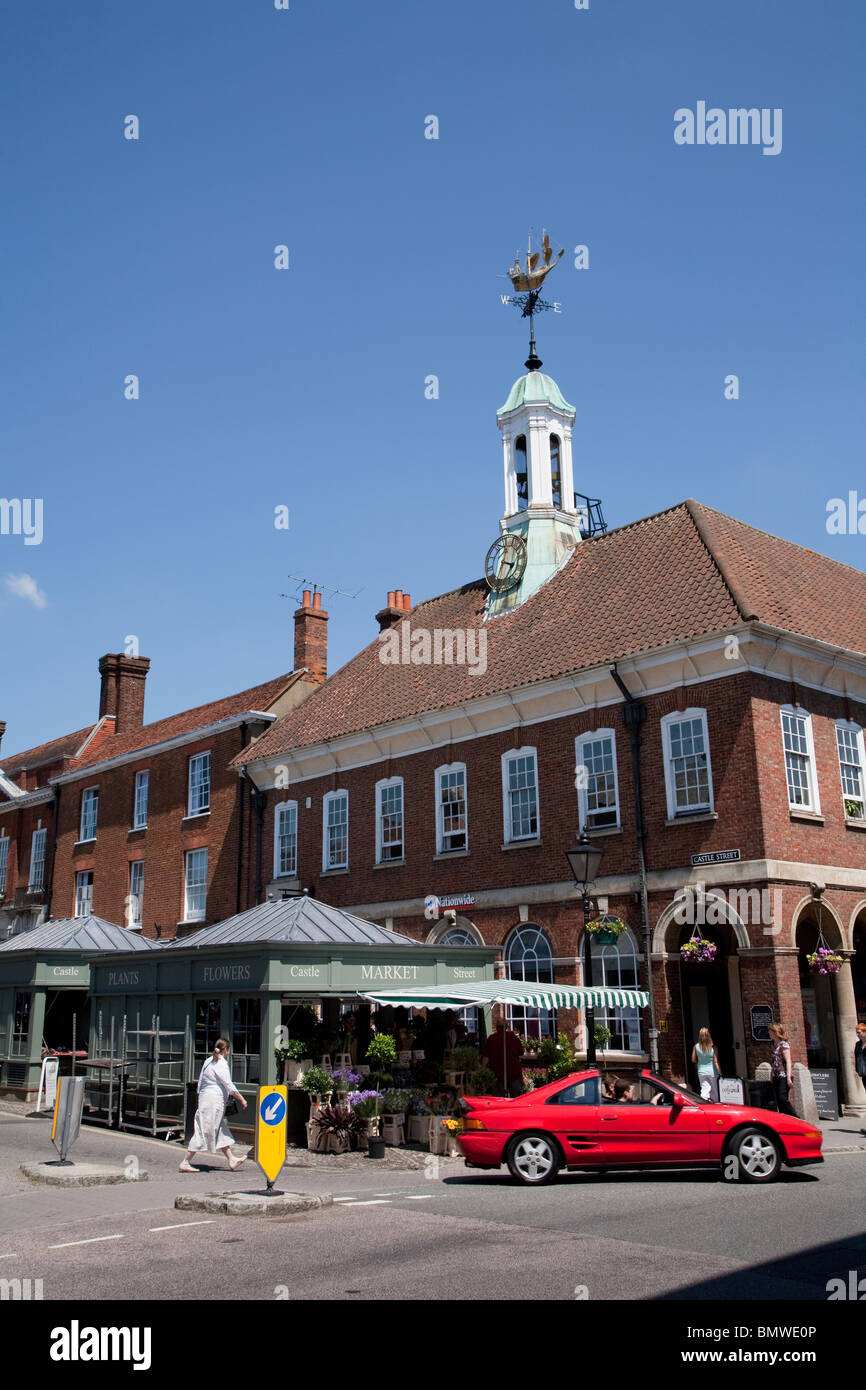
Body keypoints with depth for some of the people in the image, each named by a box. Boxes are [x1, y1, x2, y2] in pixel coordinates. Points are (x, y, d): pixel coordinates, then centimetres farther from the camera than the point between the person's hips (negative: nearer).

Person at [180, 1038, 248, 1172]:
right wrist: (242, 1100, -6)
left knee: (221, 1132, 9)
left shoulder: (208, 1061, 12)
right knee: (204, 1132, -4)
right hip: (213, 1101, -10)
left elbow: (201, 1083, 16)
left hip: (204, 1096, 10)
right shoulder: (221, 1064, -12)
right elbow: (229, 1086, -13)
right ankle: (185, 1162, 0)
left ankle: (231, 1160, 11)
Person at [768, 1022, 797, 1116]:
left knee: (782, 1098, -15)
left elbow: (788, 1061, -14)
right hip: (776, 1077, 8)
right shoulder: (774, 1044, 14)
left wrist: (789, 1078, -20)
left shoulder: (784, 1045, -8)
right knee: (778, 1101, 5)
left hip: (783, 1076, -8)